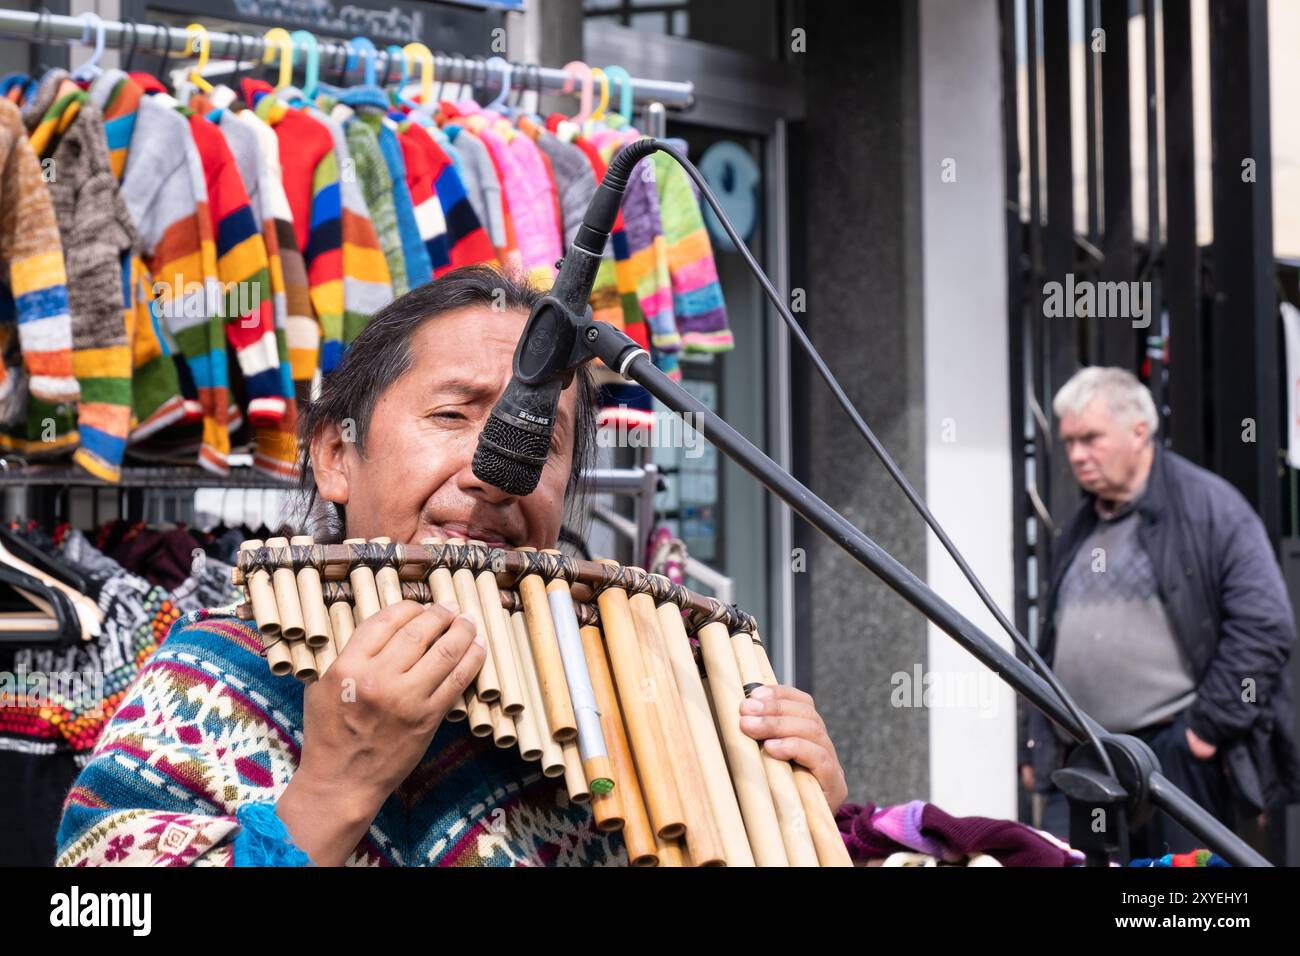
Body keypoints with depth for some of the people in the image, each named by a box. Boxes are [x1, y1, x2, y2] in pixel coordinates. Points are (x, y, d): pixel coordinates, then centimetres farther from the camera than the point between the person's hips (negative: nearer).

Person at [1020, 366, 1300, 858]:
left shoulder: (1208, 506, -3)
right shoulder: (1079, 530, 20)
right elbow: (1051, 644, 26)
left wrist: (1209, 725, -12)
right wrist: (1036, 746, 19)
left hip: (1177, 756, -6)